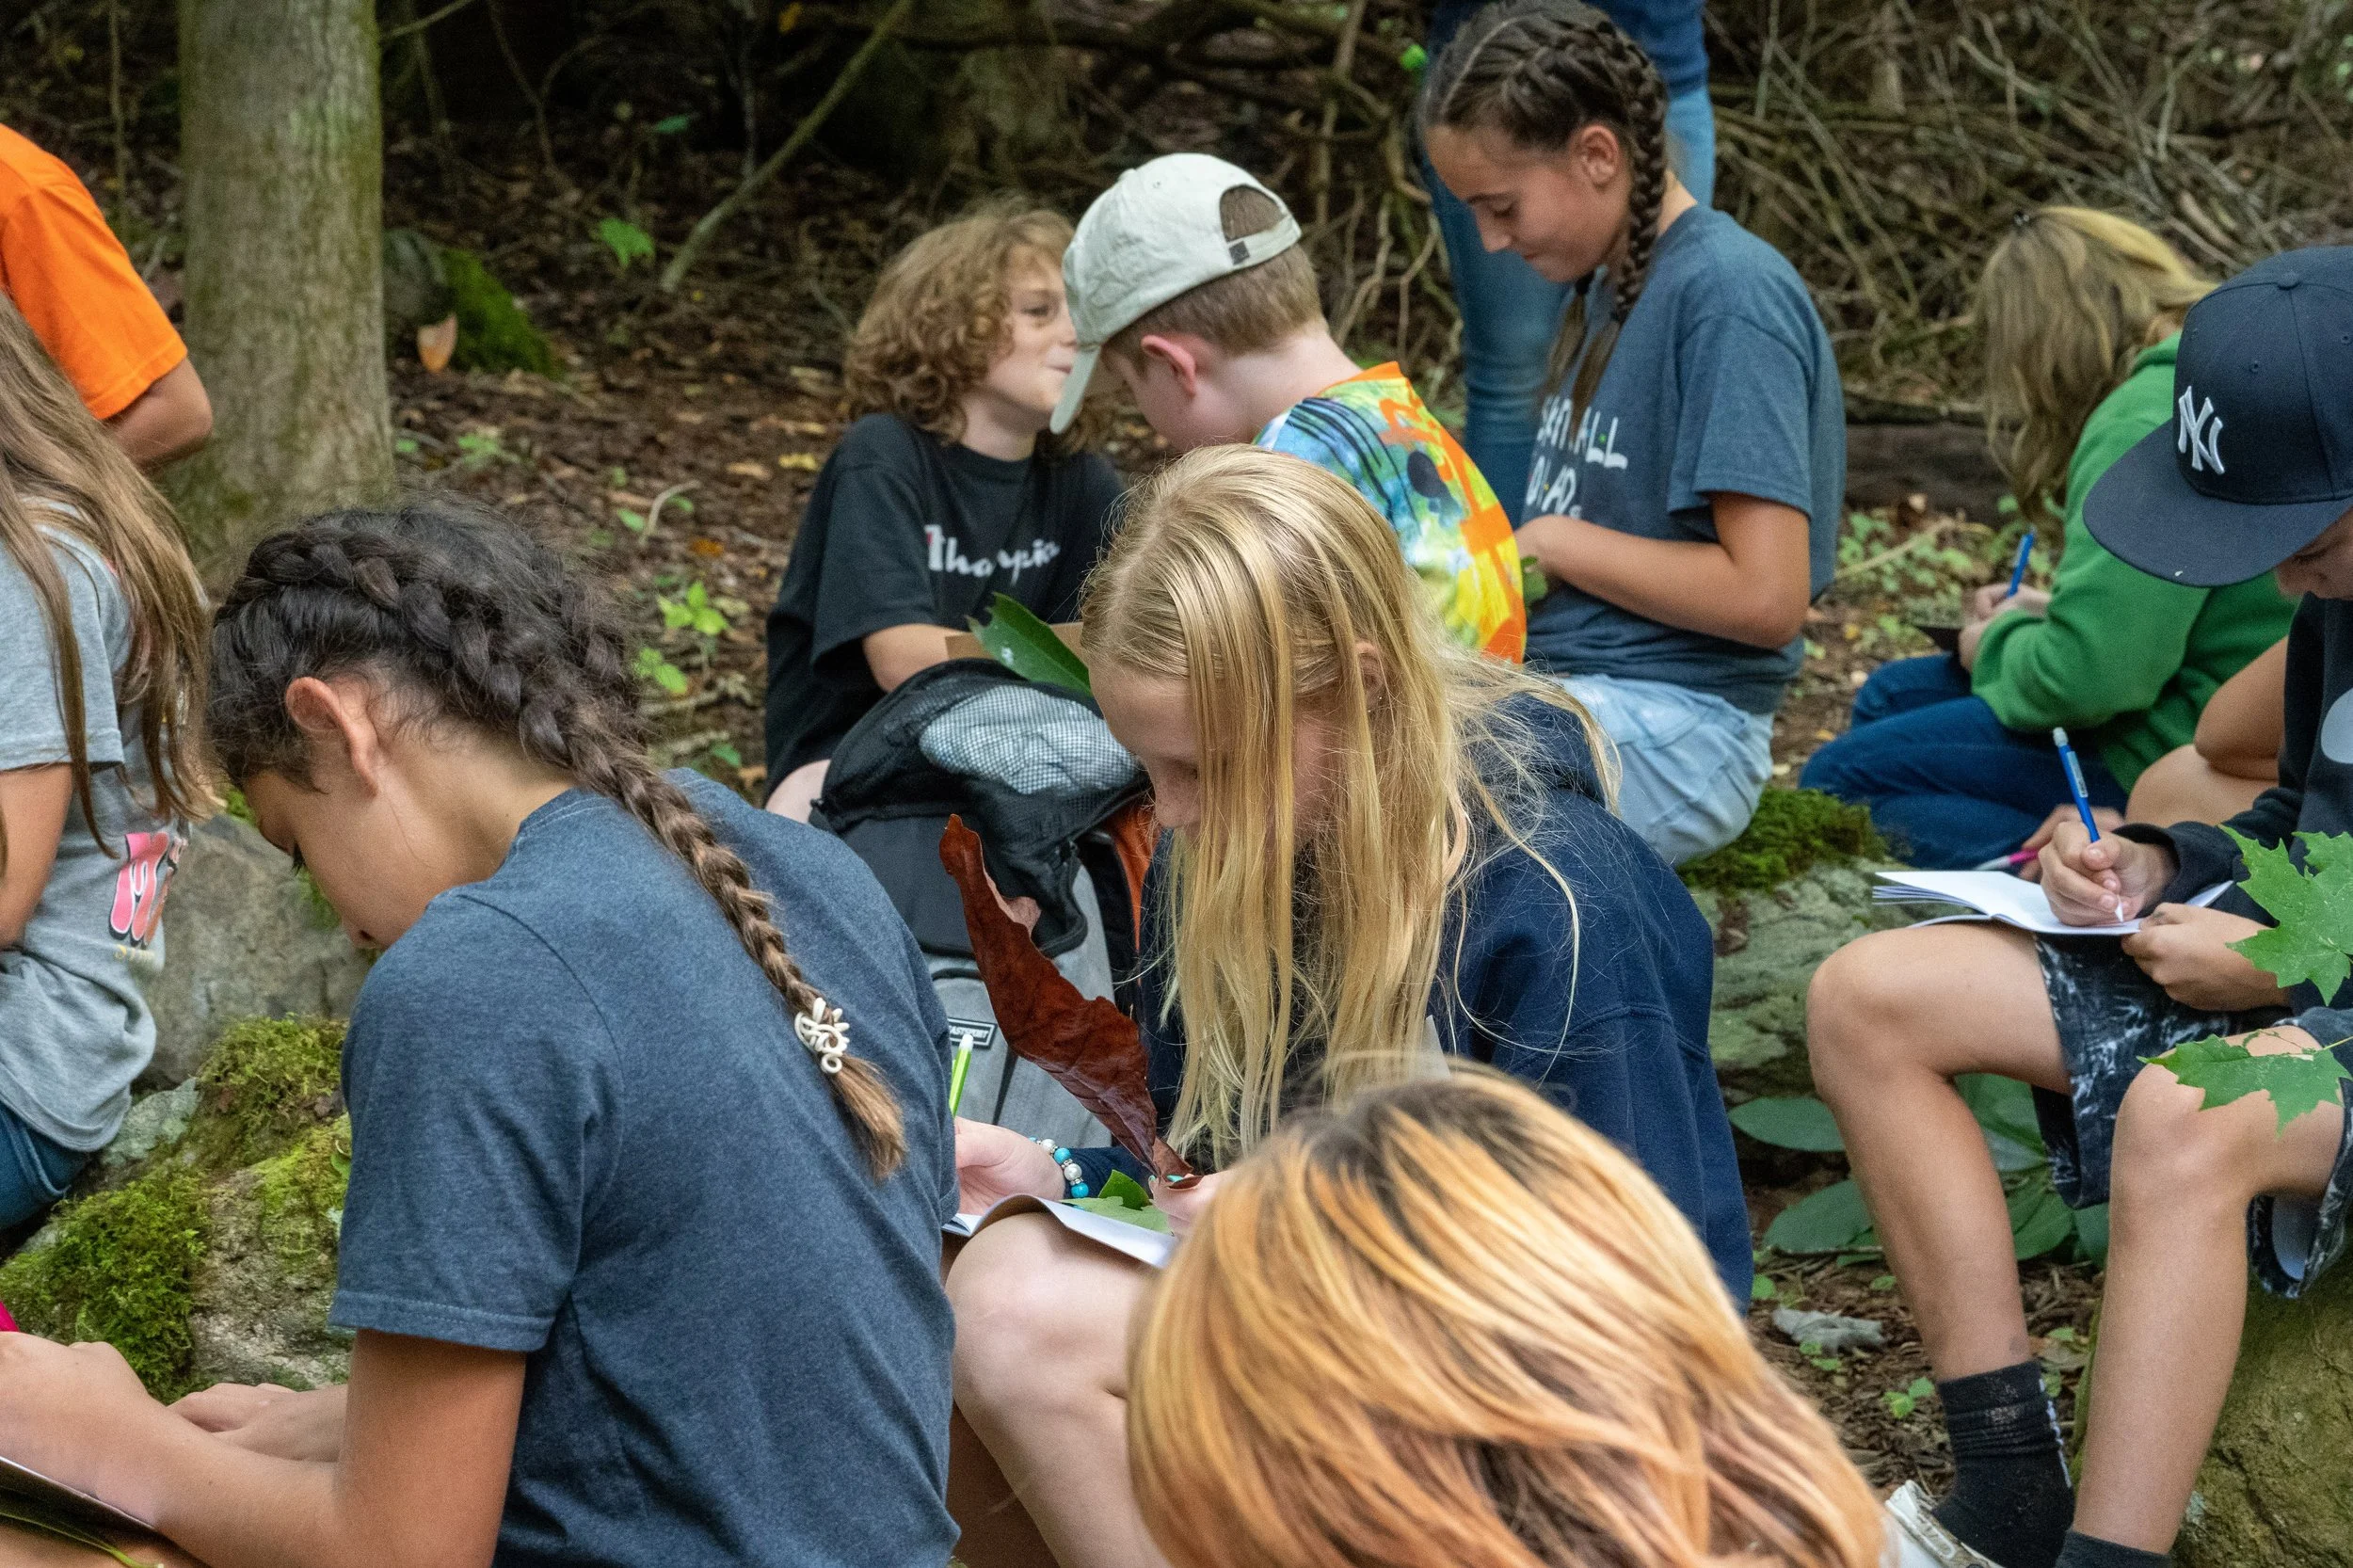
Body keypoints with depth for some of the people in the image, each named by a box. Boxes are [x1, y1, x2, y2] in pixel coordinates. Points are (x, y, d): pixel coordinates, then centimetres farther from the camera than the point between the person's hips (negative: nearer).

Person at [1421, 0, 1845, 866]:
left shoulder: (1730, 297, -14)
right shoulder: (1609, 283, 14)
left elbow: (1766, 595, -19)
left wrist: (1547, 540, -10)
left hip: (1673, 725, -9)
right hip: (1551, 683, 9)